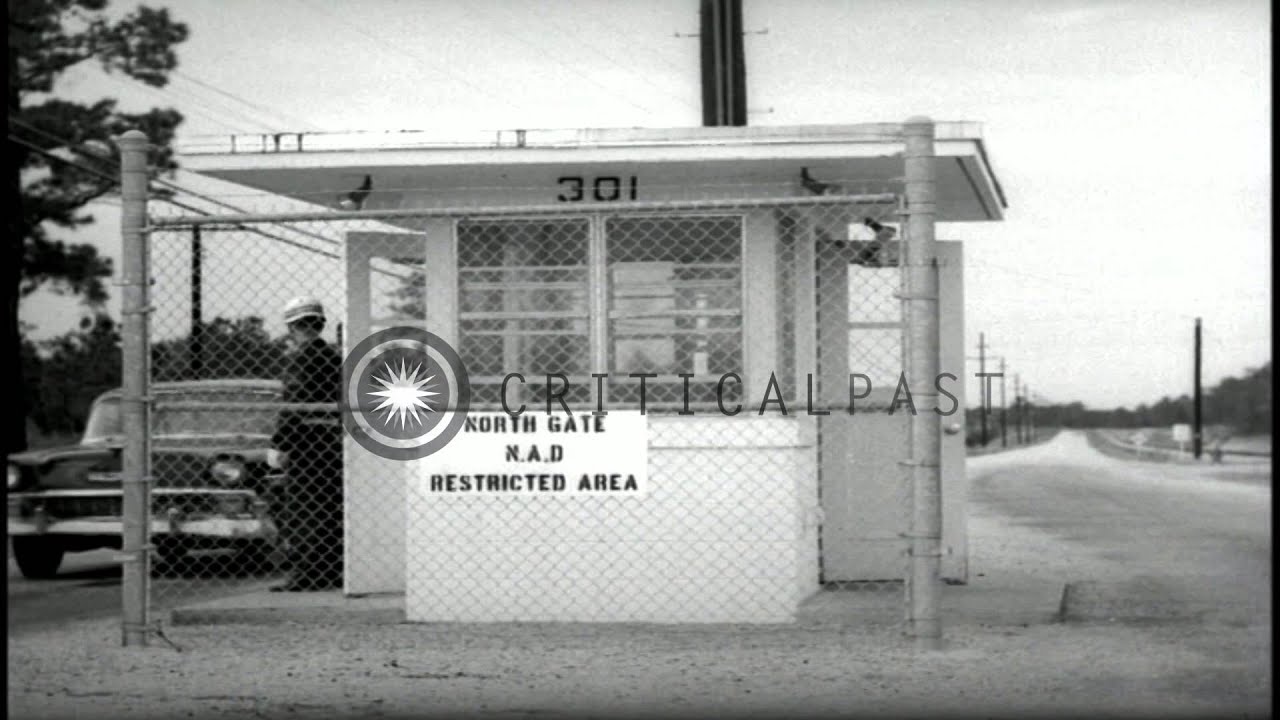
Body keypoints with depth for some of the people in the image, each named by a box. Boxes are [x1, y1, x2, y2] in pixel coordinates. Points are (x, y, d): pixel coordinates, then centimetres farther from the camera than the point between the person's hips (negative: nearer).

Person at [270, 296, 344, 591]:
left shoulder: (299, 357, -11)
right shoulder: (333, 356, 14)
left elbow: (294, 403, -16)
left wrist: (282, 443, -13)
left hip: (306, 439, -8)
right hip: (333, 438, 8)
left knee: (301, 511, -4)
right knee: (331, 508, 11)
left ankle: (306, 575, -4)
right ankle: (333, 572, 15)